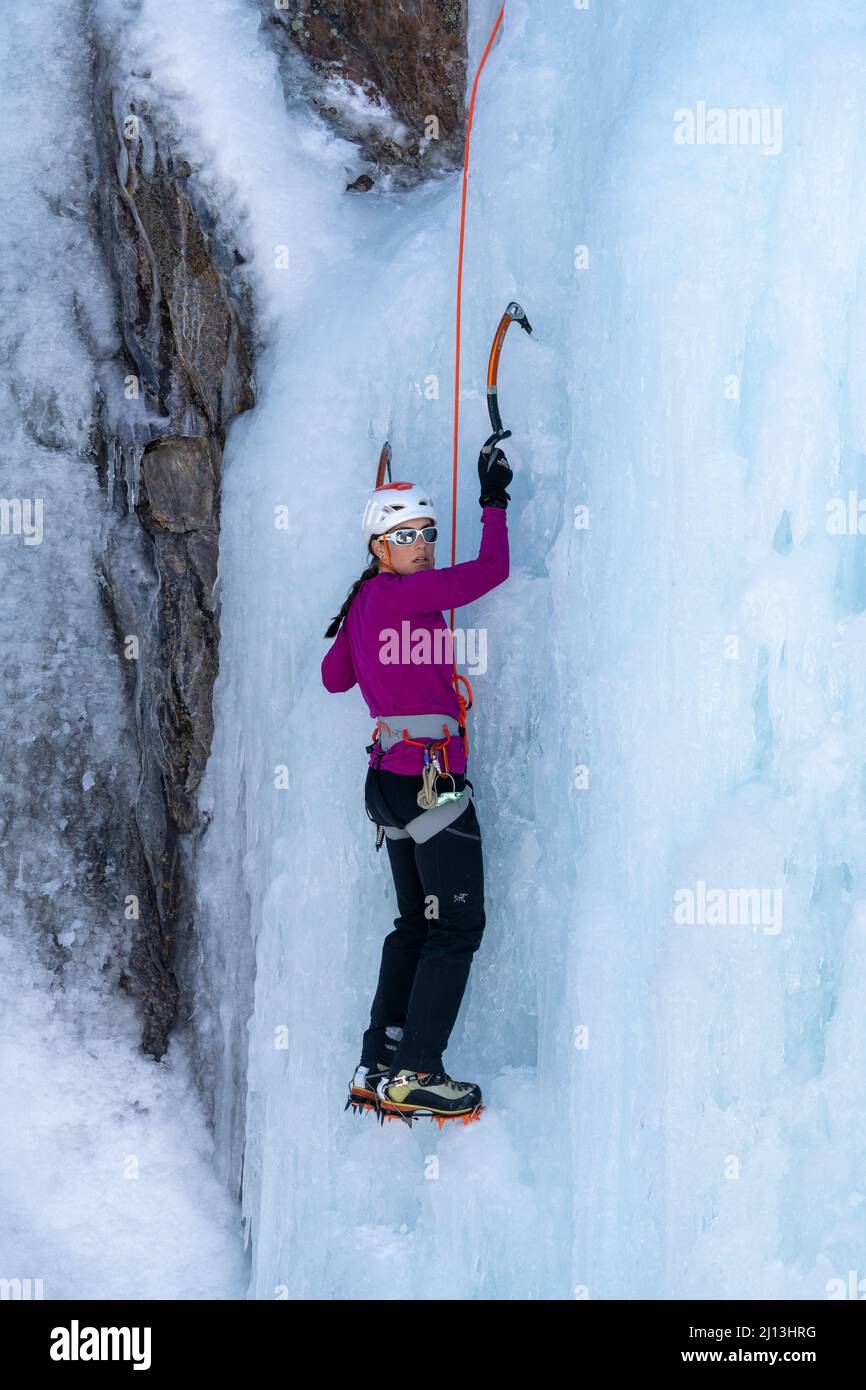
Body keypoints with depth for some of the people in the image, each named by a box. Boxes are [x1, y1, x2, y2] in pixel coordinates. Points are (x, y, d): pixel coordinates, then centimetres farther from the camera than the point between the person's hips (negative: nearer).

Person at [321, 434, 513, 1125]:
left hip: (390, 779, 9)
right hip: (432, 776, -9)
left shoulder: (362, 605, 14)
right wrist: (493, 498, 2)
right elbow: (492, 569, -11)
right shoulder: (402, 593, -11)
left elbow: (333, 676, 28)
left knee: (415, 925, 16)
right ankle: (415, 1074, -6)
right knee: (459, 927, -4)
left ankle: (377, 1066, 17)